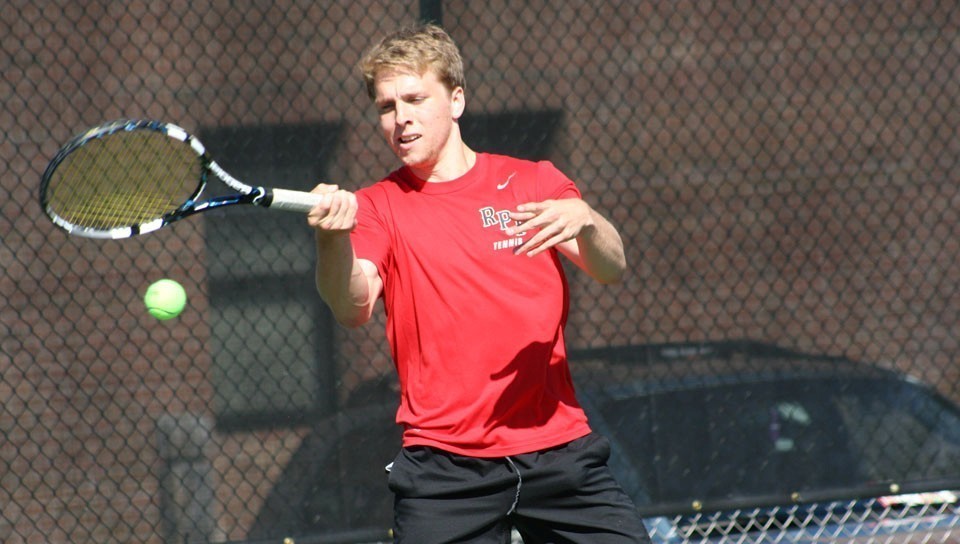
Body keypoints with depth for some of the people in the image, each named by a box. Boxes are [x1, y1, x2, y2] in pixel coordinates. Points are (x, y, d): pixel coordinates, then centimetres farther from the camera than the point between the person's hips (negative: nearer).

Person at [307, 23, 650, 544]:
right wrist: (335, 241, -35)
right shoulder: (377, 207, 5)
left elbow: (611, 268, -3)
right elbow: (354, 307, -13)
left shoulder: (534, 183, 9)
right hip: (443, 468, -1)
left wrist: (583, 220, -26)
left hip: (557, 446, 1)